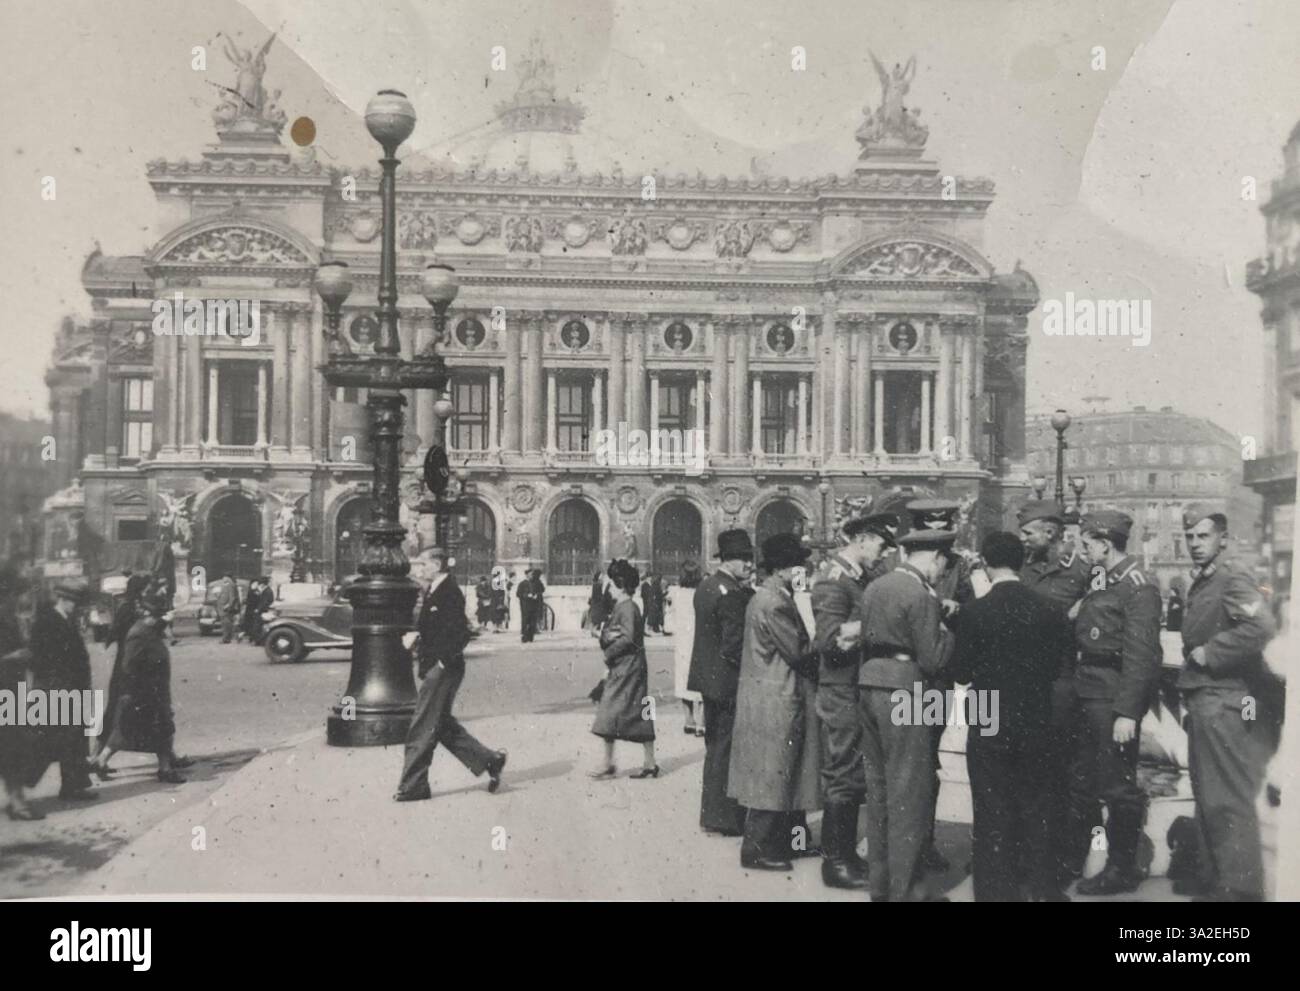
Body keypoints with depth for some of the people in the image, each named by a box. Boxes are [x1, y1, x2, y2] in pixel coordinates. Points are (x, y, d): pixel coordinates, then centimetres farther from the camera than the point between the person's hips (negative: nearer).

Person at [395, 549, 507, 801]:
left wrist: (444, 660, -19)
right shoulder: (433, 591, 13)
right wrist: (417, 634, 6)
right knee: (442, 724, 16)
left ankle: (413, 787, 5)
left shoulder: (449, 593, -17)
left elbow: (461, 633, -22)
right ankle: (489, 760, 23)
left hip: (443, 670, -10)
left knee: (421, 729, -4)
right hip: (434, 669, 10)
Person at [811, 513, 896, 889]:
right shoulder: (834, 583, -15)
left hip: (859, 695, 9)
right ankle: (835, 862, 8)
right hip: (842, 699, -9)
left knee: (854, 778, 16)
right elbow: (829, 638, -26)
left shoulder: (859, 579, 14)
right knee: (843, 779, -2)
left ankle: (845, 854, 26)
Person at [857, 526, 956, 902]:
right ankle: (904, 889, 6)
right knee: (909, 795, 0)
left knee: (878, 787, 15)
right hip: (904, 695, -8)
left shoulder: (874, 587, 11)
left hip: (870, 687, 8)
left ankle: (879, 882, 24)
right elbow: (933, 660, -16)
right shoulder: (921, 596, -14)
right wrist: (948, 630, 0)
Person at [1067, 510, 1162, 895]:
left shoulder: (1138, 587, -15)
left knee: (1117, 785, 3)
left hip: (1114, 698, -9)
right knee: (1079, 779, 17)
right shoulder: (1099, 581, 12)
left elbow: (1142, 655, -20)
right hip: (1087, 693, 9)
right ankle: (1072, 856, 31)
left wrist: (1127, 712, -23)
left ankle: (1122, 870, 16)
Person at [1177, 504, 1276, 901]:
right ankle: (1214, 875, 28)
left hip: (1223, 703, -10)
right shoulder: (1201, 582, 15)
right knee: (1206, 794, 17)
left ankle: (1240, 887, 2)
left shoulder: (1233, 578, -14)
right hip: (1202, 701, 10)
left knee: (1228, 800, -5)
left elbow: (1261, 626, -30)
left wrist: (1210, 653, -22)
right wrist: (1191, 655, 7)